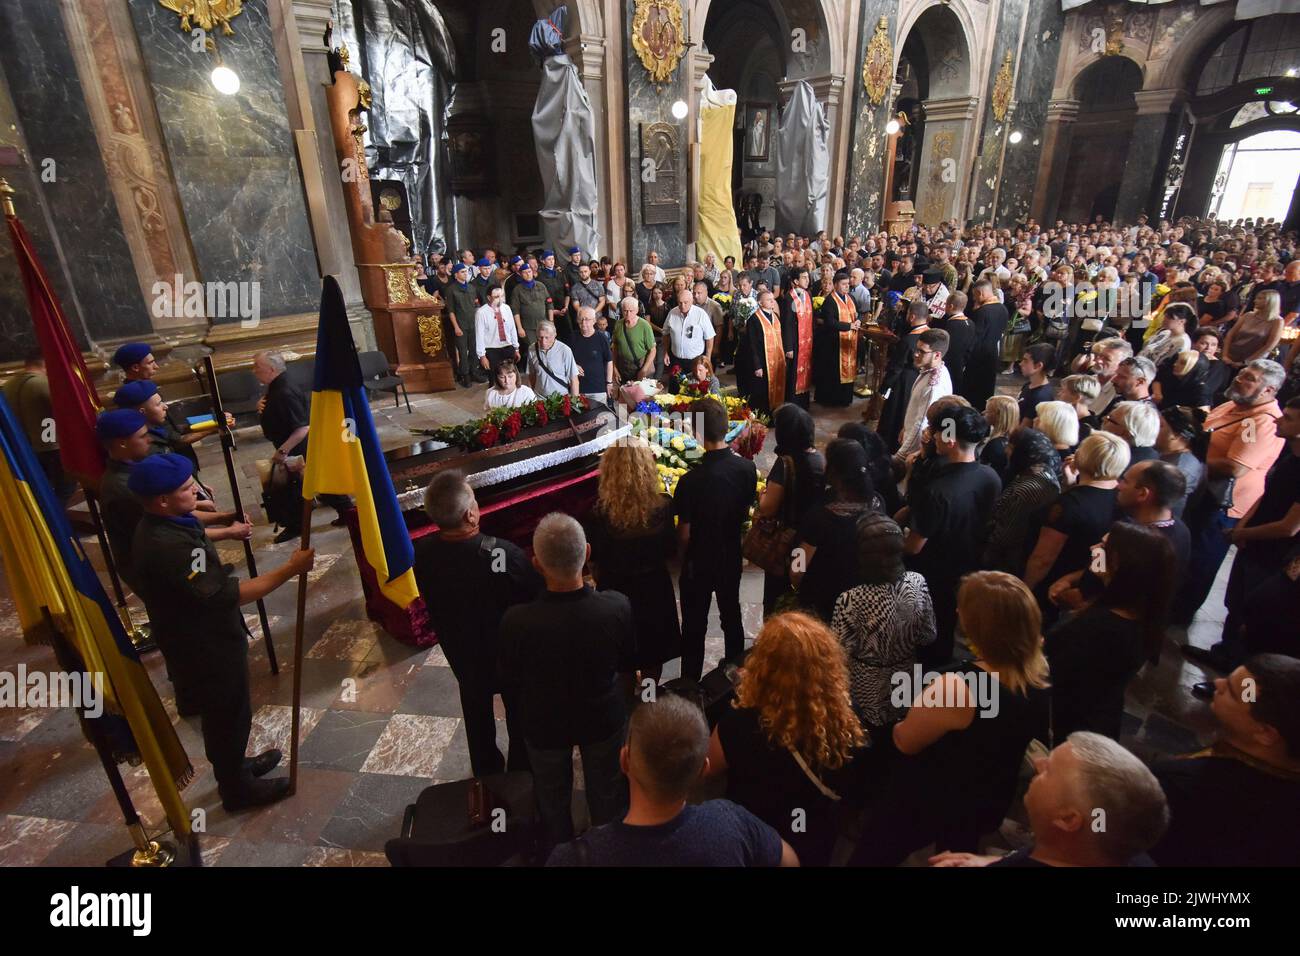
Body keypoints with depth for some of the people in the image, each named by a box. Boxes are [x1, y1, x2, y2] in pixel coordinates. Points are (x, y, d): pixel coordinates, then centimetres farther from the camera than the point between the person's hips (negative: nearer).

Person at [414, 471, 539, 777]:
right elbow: (537, 599, -25)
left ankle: (486, 770, 52)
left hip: (460, 650, 4)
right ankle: (521, 771, 46)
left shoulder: (421, 552, -24)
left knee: (476, 709, 29)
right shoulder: (505, 555, -39)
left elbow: (427, 598, -5)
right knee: (518, 712, 24)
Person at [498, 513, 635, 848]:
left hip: (544, 724, 0)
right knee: (606, 791, 29)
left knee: (553, 795, 30)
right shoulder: (618, 607, -31)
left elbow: (510, 682, -15)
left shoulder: (516, 621, -35)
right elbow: (629, 665, -11)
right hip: (603, 719, 1)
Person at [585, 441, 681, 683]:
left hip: (615, 588, -1)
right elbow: (671, 551, -7)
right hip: (654, 587, 2)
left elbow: (593, 558, -11)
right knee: (652, 651, 24)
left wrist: (600, 580, 9)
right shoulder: (662, 504, -19)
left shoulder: (600, 509, -23)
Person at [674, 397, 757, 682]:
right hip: (732, 557, 5)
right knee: (731, 615, 23)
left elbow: (685, 534, -19)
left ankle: (690, 684, 29)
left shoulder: (692, 480, -29)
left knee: (694, 625, 13)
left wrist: (684, 559, 1)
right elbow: (746, 512, 1)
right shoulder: (747, 468, -14)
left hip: (699, 562, -4)